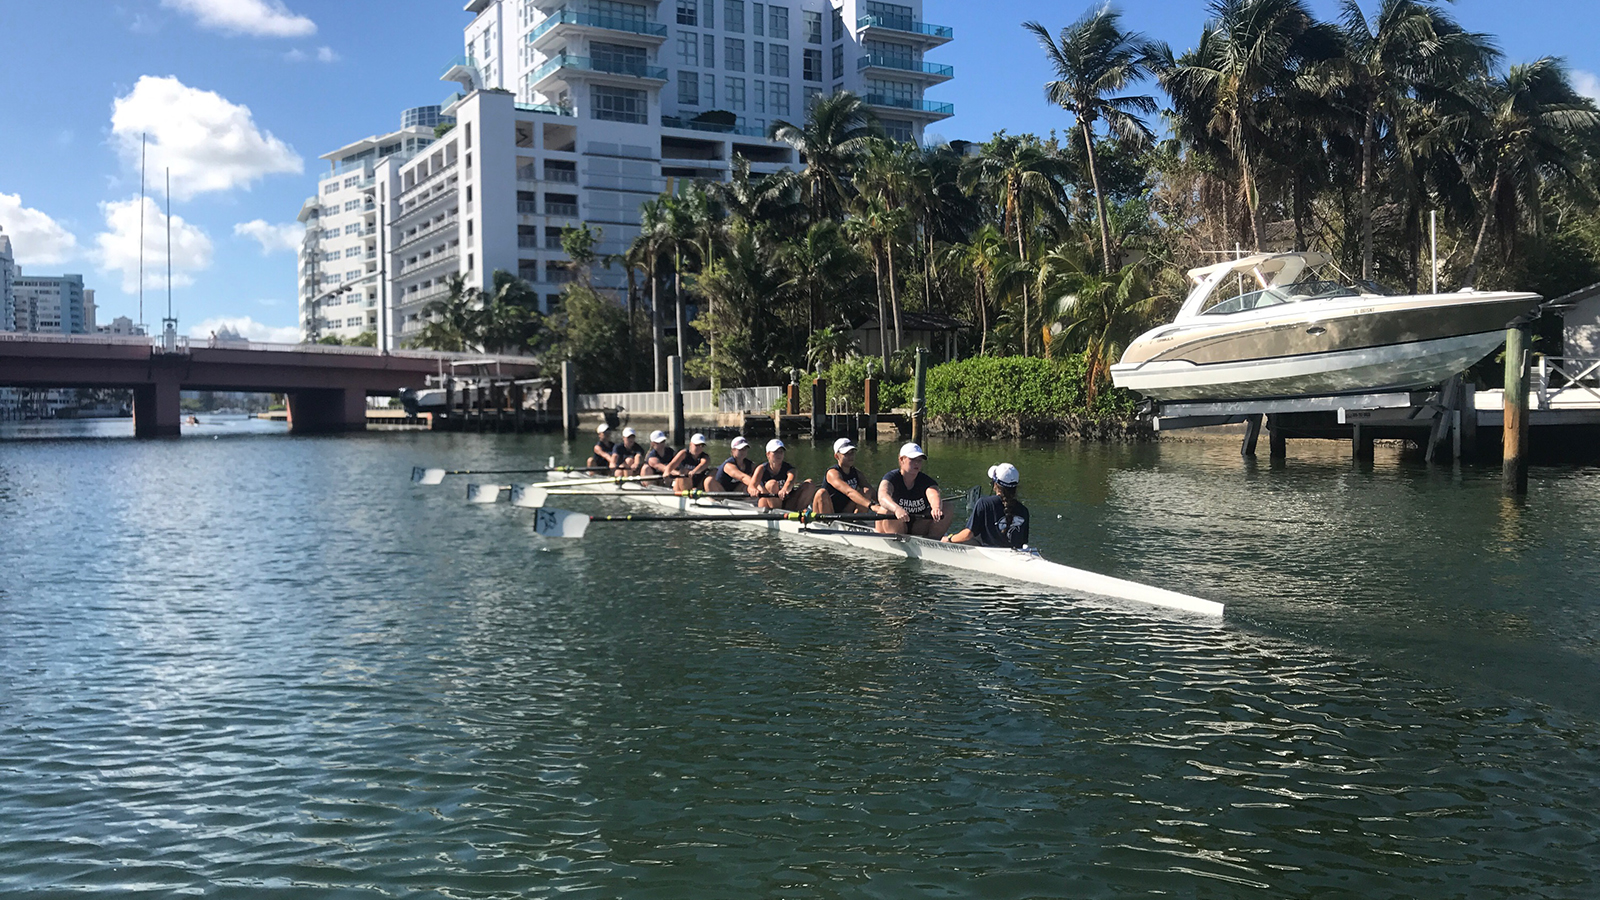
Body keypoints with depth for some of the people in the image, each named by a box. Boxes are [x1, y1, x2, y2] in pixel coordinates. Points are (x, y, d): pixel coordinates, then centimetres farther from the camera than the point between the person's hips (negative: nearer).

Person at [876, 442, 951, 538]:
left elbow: (934, 496, -29)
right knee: (887, 510, -34)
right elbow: (883, 496, -36)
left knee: (946, 511, -15)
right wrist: (897, 509, -59)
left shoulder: (925, 481, -4)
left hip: (918, 528, 3)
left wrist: (936, 508, -55)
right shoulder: (892, 477, -12)